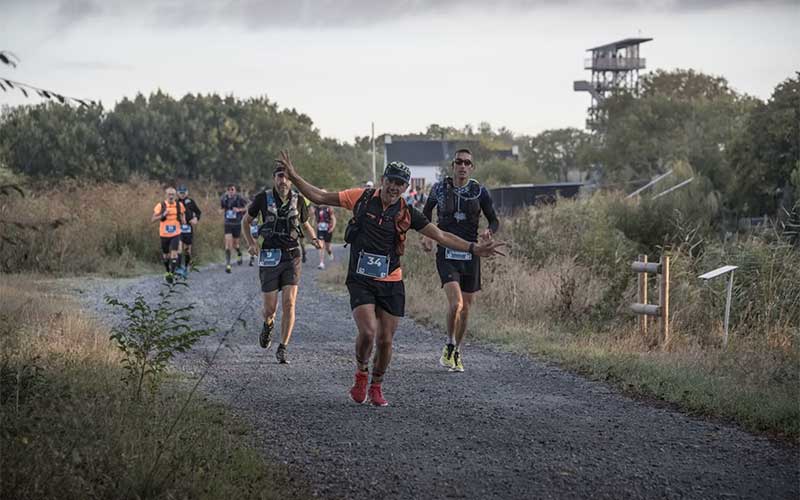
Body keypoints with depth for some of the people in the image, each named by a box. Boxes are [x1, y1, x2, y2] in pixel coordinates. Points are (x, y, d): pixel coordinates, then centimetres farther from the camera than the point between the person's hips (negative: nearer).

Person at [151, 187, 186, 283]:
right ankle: (168, 271, 35)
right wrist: (163, 215, -23)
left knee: (174, 253, -17)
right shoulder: (161, 205, -8)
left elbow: (182, 213, 18)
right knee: (165, 255, 12)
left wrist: (183, 219, -4)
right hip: (164, 234, 0)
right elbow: (153, 219, -8)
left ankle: (172, 273, -15)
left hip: (175, 234, 0)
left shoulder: (179, 205, -2)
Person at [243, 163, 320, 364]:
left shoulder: (298, 200, 3)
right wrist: (251, 242, -3)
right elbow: (245, 221, 12)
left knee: (289, 303, -12)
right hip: (269, 257, -1)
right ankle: (268, 325, 37)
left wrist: (313, 239, 0)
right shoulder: (263, 198, -3)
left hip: (292, 256, 1)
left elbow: (305, 224, 20)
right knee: (270, 307, 0)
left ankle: (282, 349, -4)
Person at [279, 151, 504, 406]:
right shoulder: (362, 197, -2)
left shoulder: (407, 213, 0)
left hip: (391, 283, 2)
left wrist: (474, 249, -8)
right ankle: (361, 374, 10)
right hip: (361, 281, -2)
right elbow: (320, 197, 4)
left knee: (385, 340, 3)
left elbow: (441, 236, 1)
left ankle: (376, 387, 26)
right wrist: (294, 177, -5)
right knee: (367, 332, -19)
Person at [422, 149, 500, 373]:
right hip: (446, 255, -2)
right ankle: (449, 346, 1)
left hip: (470, 255, 2)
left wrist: (489, 231, -17)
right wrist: (427, 236, 4)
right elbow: (426, 212, 18)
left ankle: (457, 353, 26)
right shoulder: (439, 188, 0)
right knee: (455, 303, -20)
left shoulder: (480, 192, 0)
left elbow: (494, 220, 6)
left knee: (465, 308, 8)